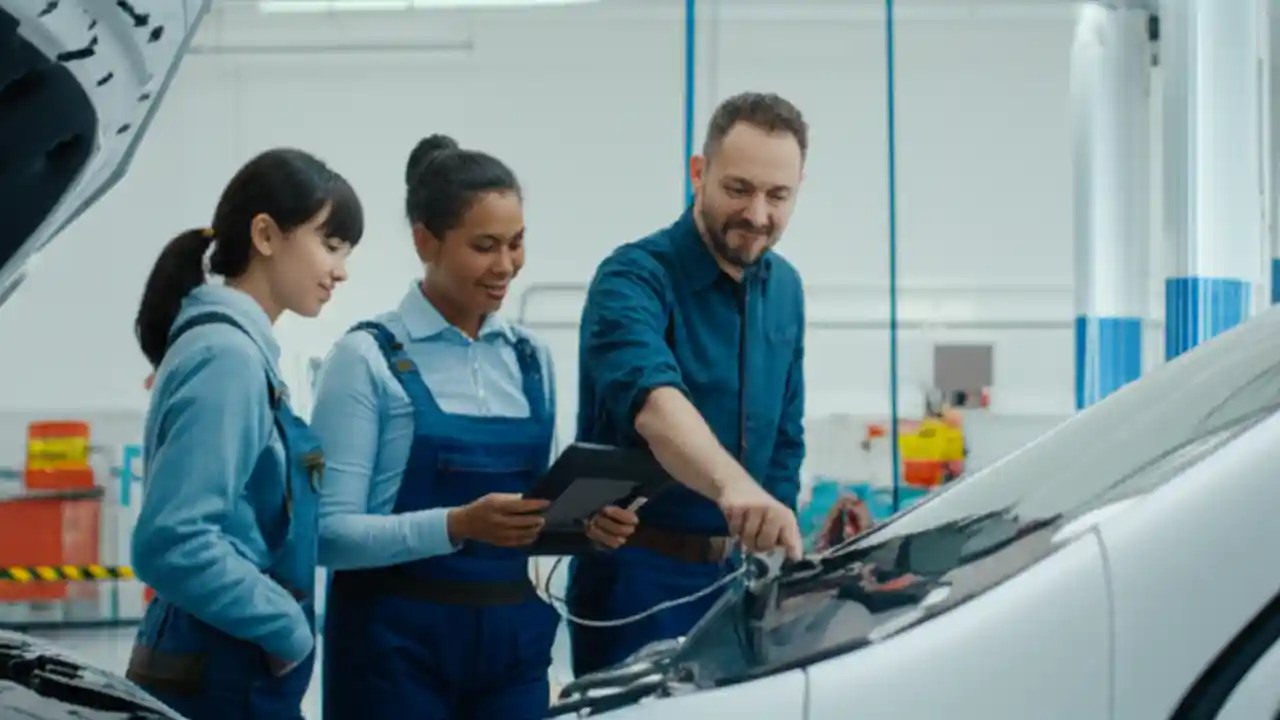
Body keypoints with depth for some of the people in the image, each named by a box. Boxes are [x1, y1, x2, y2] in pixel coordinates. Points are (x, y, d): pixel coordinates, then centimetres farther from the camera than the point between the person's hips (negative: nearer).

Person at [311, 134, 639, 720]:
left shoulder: (532, 358, 11)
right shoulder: (368, 358, -7)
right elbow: (330, 530, -13)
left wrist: (587, 522, -4)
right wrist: (458, 525, -27)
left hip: (513, 637, 5)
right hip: (399, 641, -5)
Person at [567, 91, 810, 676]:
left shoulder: (784, 289, 7)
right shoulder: (634, 277, -17)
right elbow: (651, 398, -38)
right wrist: (733, 484, -55)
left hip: (736, 577, 7)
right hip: (639, 579, -7)